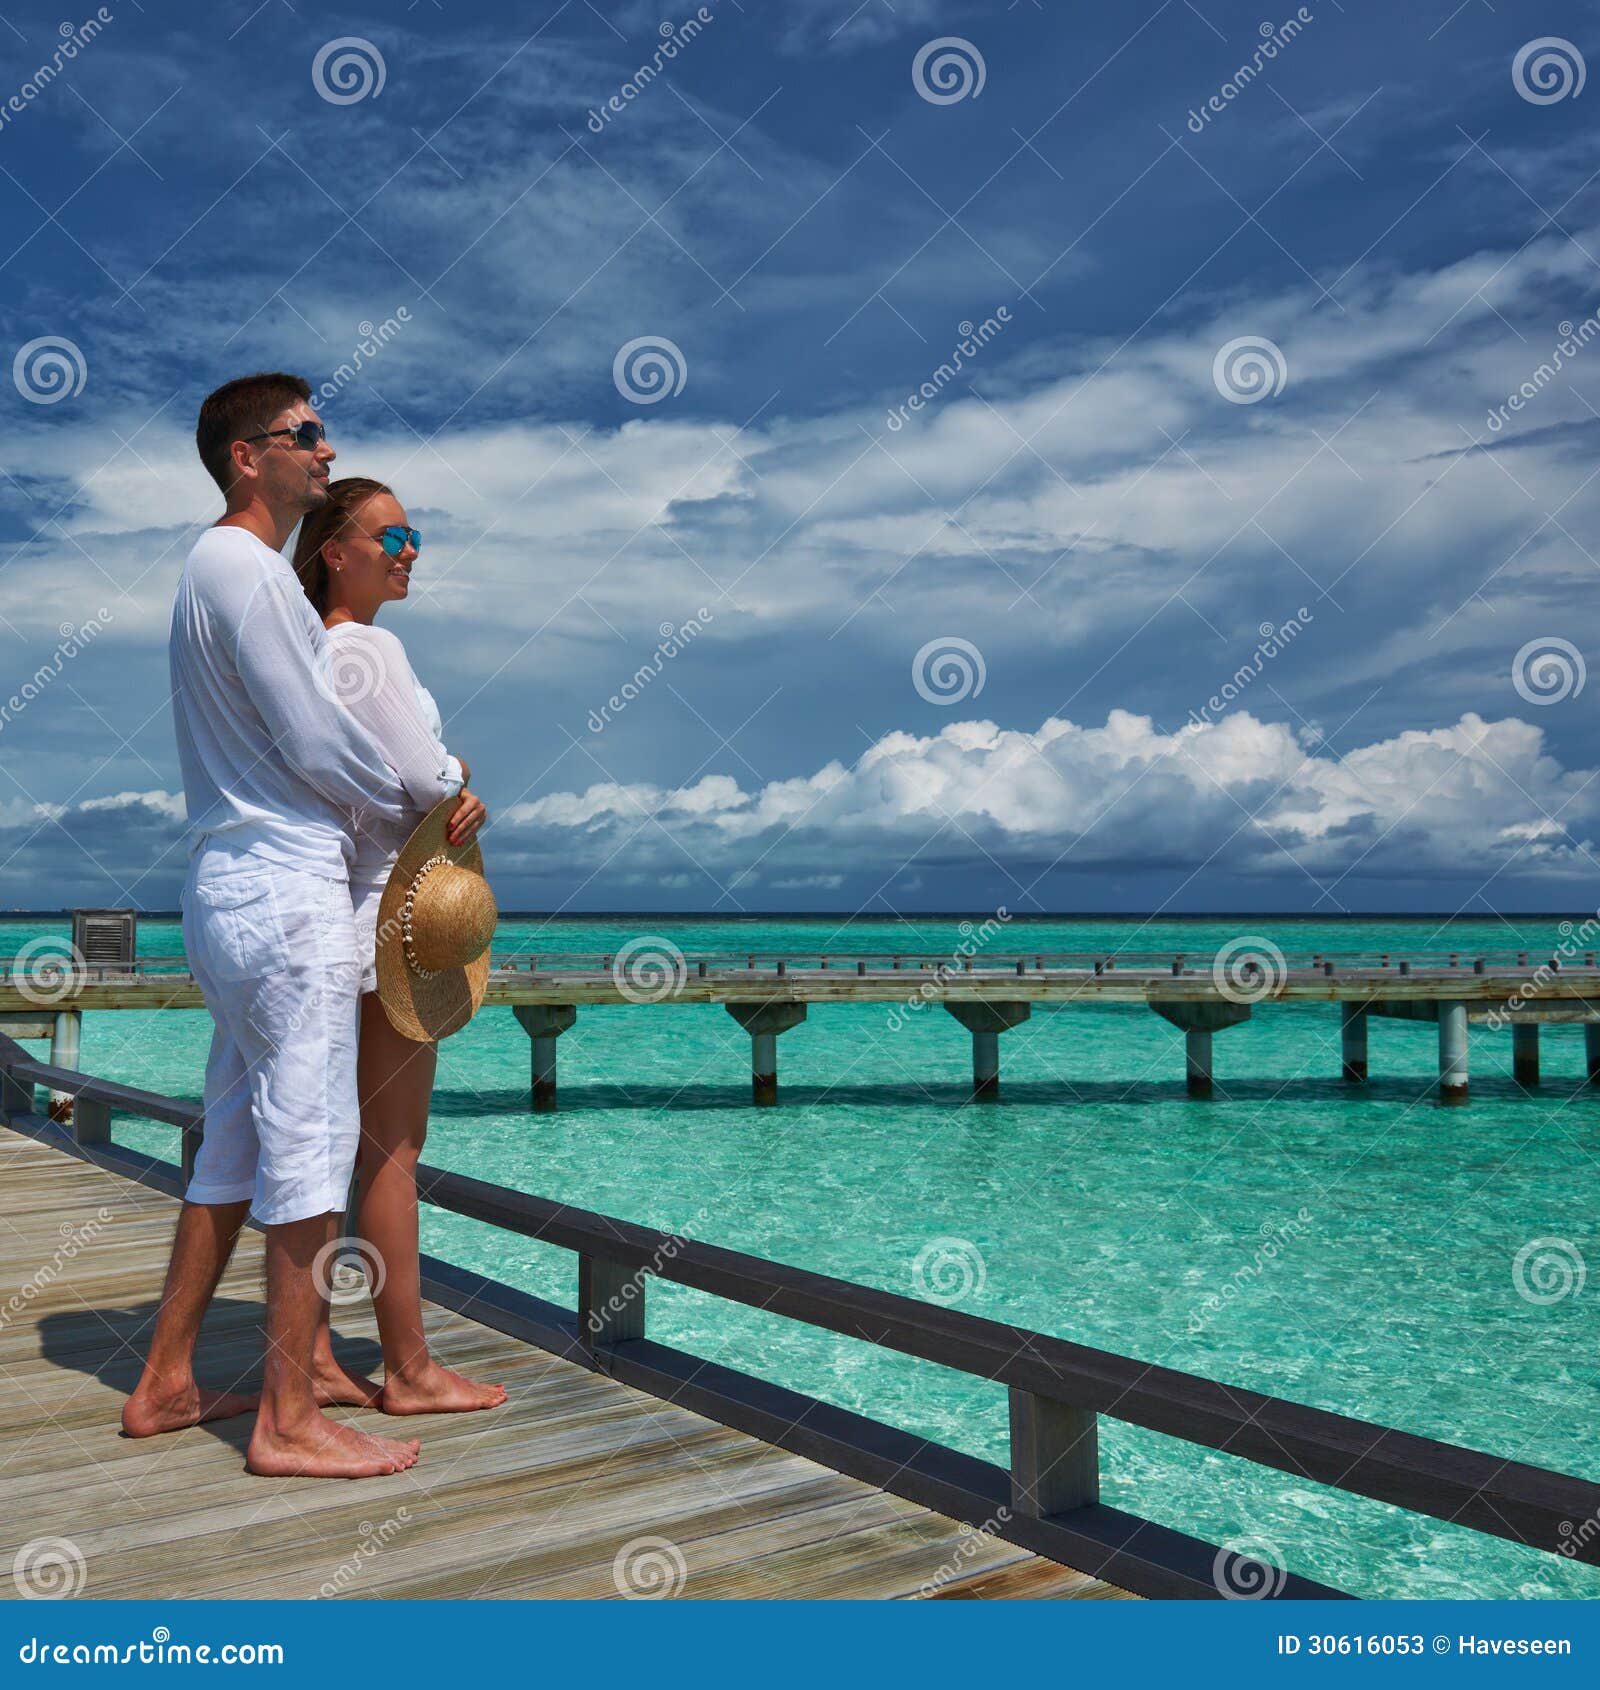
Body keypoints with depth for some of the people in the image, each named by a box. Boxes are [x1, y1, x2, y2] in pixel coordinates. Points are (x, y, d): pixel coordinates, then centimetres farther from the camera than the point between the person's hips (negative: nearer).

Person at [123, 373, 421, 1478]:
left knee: (236, 1145, 14)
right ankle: (289, 1419, 1)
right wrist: (414, 803, 2)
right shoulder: (242, 565, -11)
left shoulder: (233, 567, 21)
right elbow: (315, 740, -15)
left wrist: (423, 786, 13)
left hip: (232, 888, 10)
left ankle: (167, 1383, 23)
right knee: (311, 1145, -6)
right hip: (286, 889, -10)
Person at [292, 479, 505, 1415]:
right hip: (390, 902, -10)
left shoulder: (312, 650, 16)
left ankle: (313, 1353, 21)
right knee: (393, 1142, -5)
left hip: (344, 898, 10)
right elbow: (430, 777, -18)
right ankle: (410, 1370, 4)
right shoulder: (368, 648, -13)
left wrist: (456, 788, -1)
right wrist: (458, 785, 3)